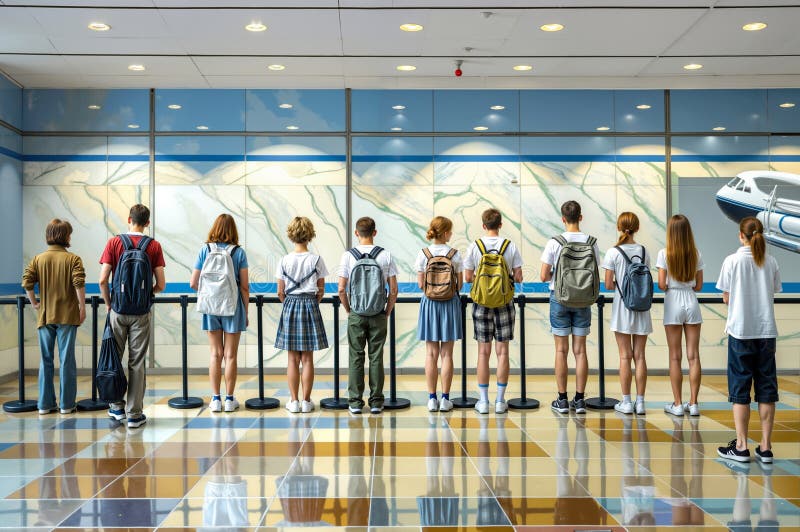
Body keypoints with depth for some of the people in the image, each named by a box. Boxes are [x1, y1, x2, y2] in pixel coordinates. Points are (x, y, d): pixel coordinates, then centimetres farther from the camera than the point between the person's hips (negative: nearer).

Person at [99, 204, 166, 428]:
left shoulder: (114, 242, -2)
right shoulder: (154, 246, -2)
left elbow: (103, 280, -7)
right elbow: (161, 284, -4)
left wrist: (108, 304, 8)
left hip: (118, 310, 0)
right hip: (141, 313, 0)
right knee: (137, 363, 4)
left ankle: (116, 407, 19)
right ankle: (134, 414, 8)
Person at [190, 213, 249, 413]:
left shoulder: (205, 250, 0)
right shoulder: (238, 252, -4)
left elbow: (193, 283, -1)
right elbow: (244, 286, -4)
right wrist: (246, 312, 5)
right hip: (233, 306, -2)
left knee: (216, 354, 10)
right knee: (230, 355, 6)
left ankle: (215, 399, 12)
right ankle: (229, 400, 11)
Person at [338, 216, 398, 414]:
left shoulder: (348, 255, -5)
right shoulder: (385, 255, -3)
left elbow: (341, 289, -5)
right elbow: (394, 290, -2)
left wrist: (348, 310, 9)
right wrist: (387, 311, 10)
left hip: (356, 316, 0)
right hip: (378, 316, 0)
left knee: (356, 358, 6)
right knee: (376, 358, 6)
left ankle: (355, 402, 10)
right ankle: (376, 402, 10)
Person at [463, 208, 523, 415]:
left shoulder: (474, 246, -4)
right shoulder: (510, 246, -3)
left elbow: (468, 277, -2)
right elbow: (518, 277, -2)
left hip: (481, 303, 0)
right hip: (504, 303, 0)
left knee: (483, 352, 5)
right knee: (502, 351, 5)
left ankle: (483, 401, 8)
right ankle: (500, 400, 9)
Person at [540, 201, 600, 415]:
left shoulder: (554, 243, -9)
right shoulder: (591, 242, -3)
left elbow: (544, 276, -9)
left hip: (559, 298, -2)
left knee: (561, 350, 4)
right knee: (580, 350, 7)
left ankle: (562, 400, 7)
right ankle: (579, 400, 10)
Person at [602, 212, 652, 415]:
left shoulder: (613, 252, -8)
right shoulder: (644, 251, 1)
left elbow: (608, 285, -9)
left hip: (622, 307, -3)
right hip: (641, 307, 3)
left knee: (625, 356, 3)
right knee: (639, 355, 7)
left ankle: (626, 402, 7)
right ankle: (640, 402, 11)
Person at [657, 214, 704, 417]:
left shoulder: (664, 254, -9)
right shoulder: (696, 255, 0)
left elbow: (661, 285, -11)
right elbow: (699, 286, 3)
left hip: (673, 303, -2)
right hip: (691, 303, 3)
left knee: (675, 357, 4)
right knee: (693, 356, 6)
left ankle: (677, 404, 7)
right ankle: (693, 404, 10)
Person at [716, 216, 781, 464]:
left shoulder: (732, 261, -7)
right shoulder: (770, 262, 2)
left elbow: (726, 298, -3)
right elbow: (773, 293, 8)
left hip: (741, 330, -3)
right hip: (766, 330, 3)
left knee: (740, 388, 4)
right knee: (766, 387, 8)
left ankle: (741, 446, 6)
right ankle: (765, 447, 11)